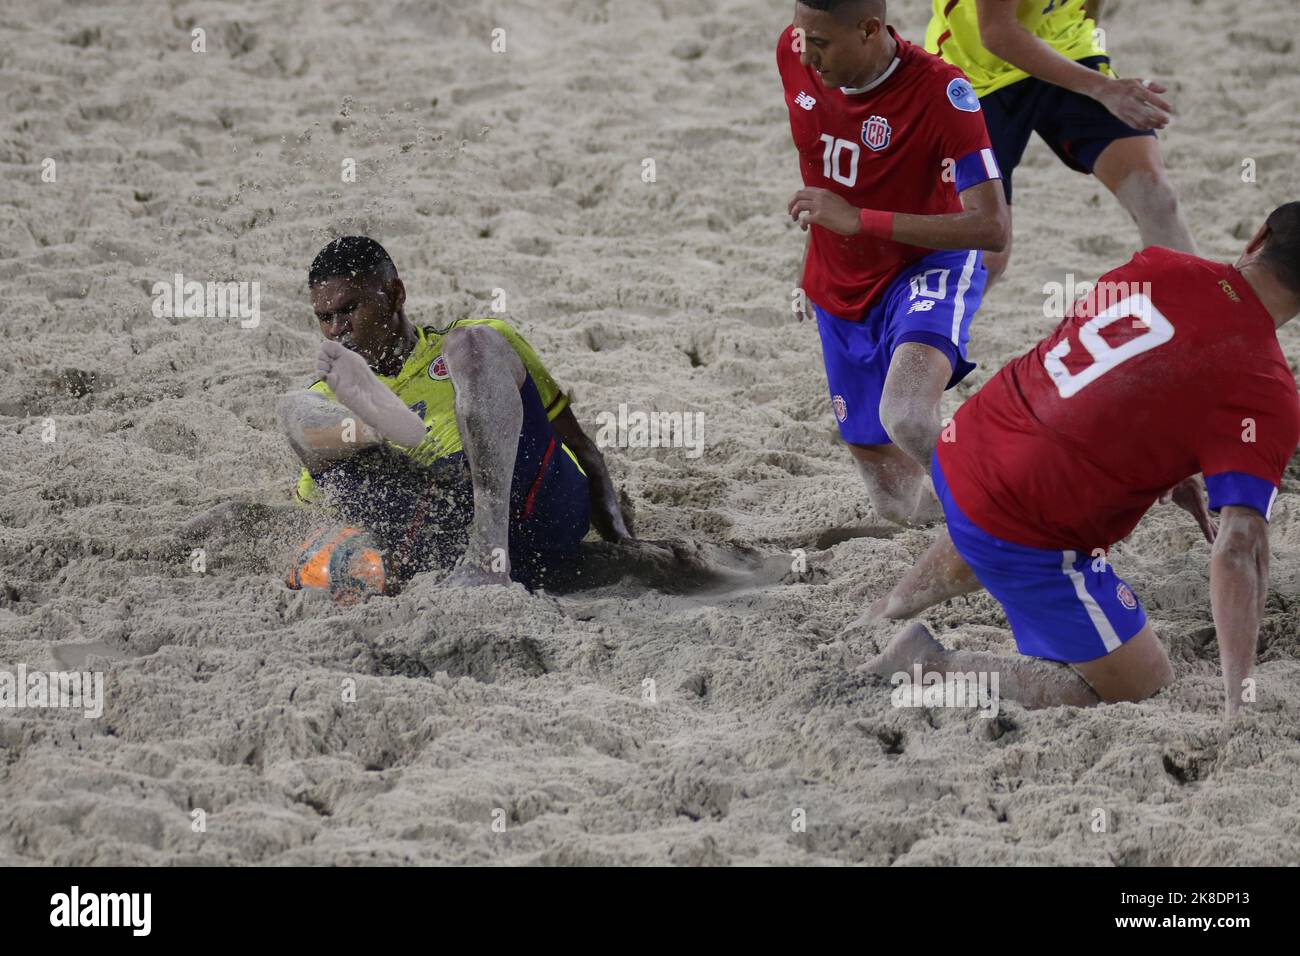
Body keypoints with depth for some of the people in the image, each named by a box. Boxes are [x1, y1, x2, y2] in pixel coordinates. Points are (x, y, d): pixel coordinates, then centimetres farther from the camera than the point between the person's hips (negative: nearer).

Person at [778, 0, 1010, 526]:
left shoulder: (940, 92, -28)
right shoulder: (794, 53, -10)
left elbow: (993, 227, -31)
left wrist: (859, 220, -37)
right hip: (839, 293, 6)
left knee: (906, 417, -37)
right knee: (899, 503, 8)